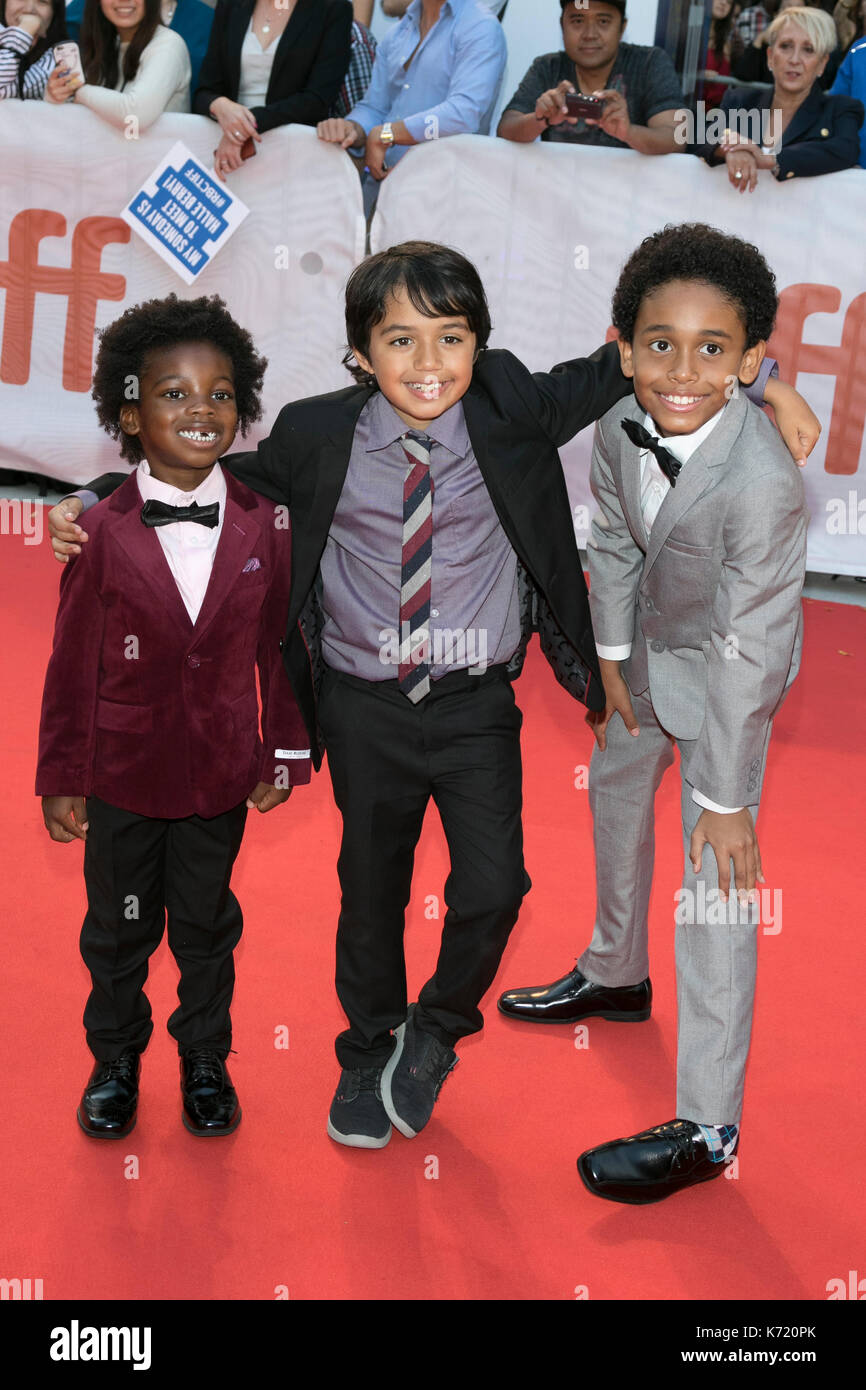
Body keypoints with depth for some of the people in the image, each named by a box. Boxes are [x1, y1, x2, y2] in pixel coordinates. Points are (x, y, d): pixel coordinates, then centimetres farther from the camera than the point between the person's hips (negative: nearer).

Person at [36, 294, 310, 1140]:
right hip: (123, 774, -1)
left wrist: (286, 751, 4)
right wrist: (62, 778, -4)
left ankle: (205, 1060, 39)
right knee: (118, 927, 17)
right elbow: (73, 664, -7)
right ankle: (115, 1059, 40)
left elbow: (279, 646, 2)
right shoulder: (105, 532, -12)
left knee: (207, 925, 17)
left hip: (221, 772, 1)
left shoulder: (261, 525, -7)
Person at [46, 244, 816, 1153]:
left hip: (476, 705, 0)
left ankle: (435, 1030, 23)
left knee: (491, 888, -11)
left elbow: (616, 370, 0)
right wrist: (95, 502, -1)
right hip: (365, 710, 1)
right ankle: (368, 1055, 43)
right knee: (371, 887, 15)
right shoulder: (318, 437, -8)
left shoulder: (512, 412, -8)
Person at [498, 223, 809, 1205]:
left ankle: (706, 1128, 1)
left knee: (714, 886, -8)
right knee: (614, 790, 26)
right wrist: (613, 659, 6)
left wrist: (724, 795, -25)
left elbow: (744, 654, -31)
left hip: (722, 675, -7)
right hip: (651, 646, 8)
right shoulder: (619, 431, -18)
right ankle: (615, 976, 52)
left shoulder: (761, 483, -37)